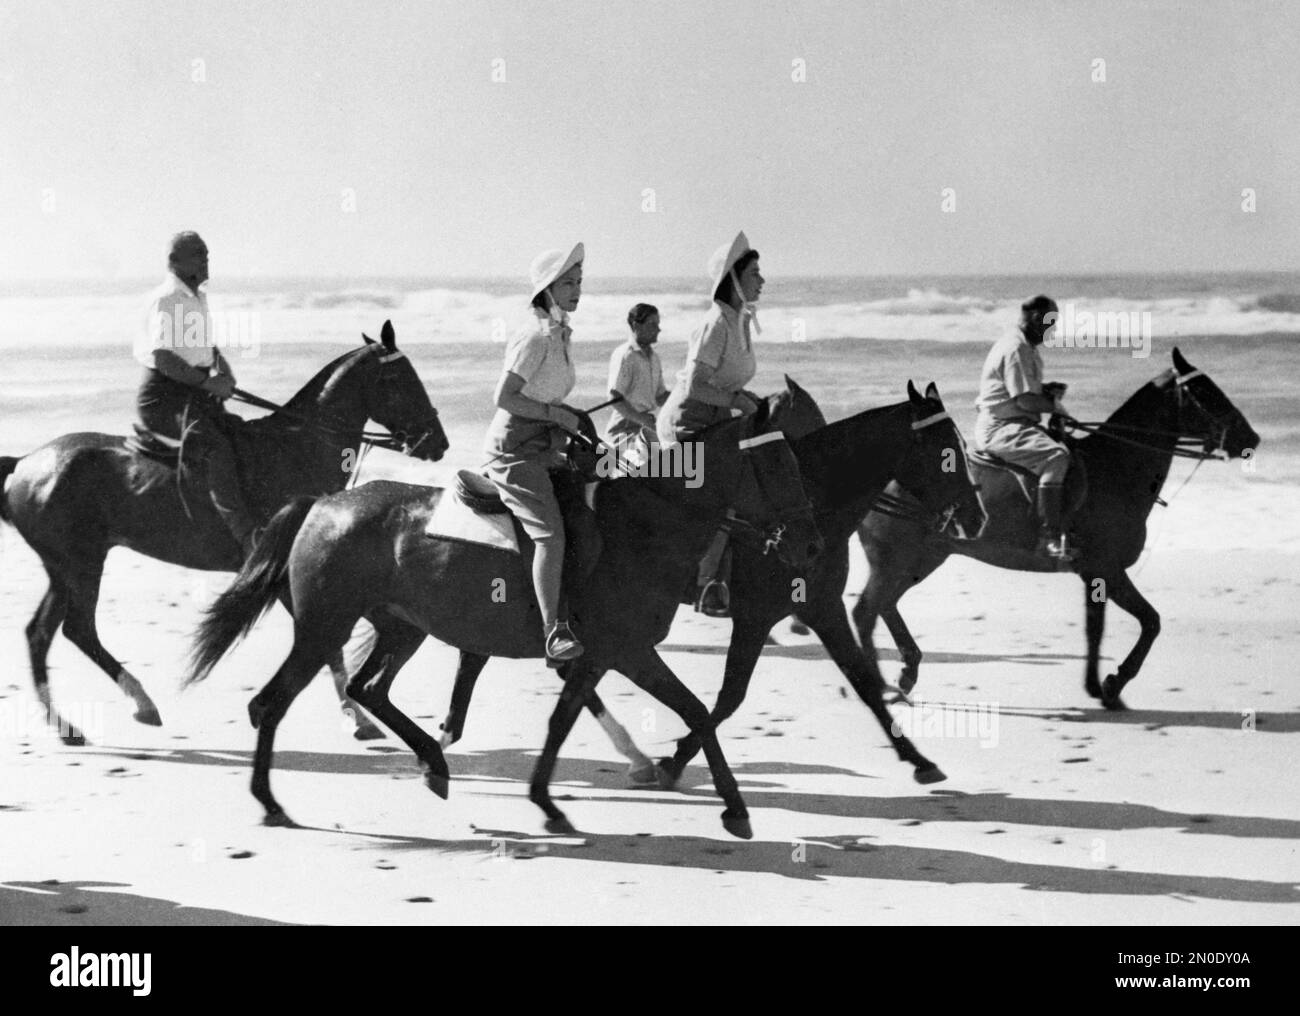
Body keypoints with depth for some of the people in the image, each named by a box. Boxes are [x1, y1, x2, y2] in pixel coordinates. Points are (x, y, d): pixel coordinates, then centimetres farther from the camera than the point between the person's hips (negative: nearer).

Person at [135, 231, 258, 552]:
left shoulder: (197, 298, 17)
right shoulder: (165, 299, -12)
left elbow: (208, 348, 26)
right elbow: (163, 358, -22)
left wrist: (225, 373, 4)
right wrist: (209, 382, -21)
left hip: (196, 394, 10)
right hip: (164, 398, -10)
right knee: (216, 448, -30)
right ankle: (247, 537, -40)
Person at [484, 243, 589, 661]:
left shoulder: (561, 336, 13)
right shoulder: (534, 339, -14)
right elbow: (505, 397, -19)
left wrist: (572, 421, 12)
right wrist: (556, 414, -16)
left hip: (543, 448, 10)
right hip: (514, 449, -10)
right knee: (552, 533, -23)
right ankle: (554, 630, -28)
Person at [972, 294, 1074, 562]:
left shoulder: (1029, 349, 18)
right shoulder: (1015, 349, -16)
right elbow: (1025, 400, -21)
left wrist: (1049, 390, 10)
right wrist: (1055, 406, -7)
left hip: (1014, 425, 11)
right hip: (1000, 428, -11)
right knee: (1055, 455, -30)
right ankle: (1049, 537, -35)